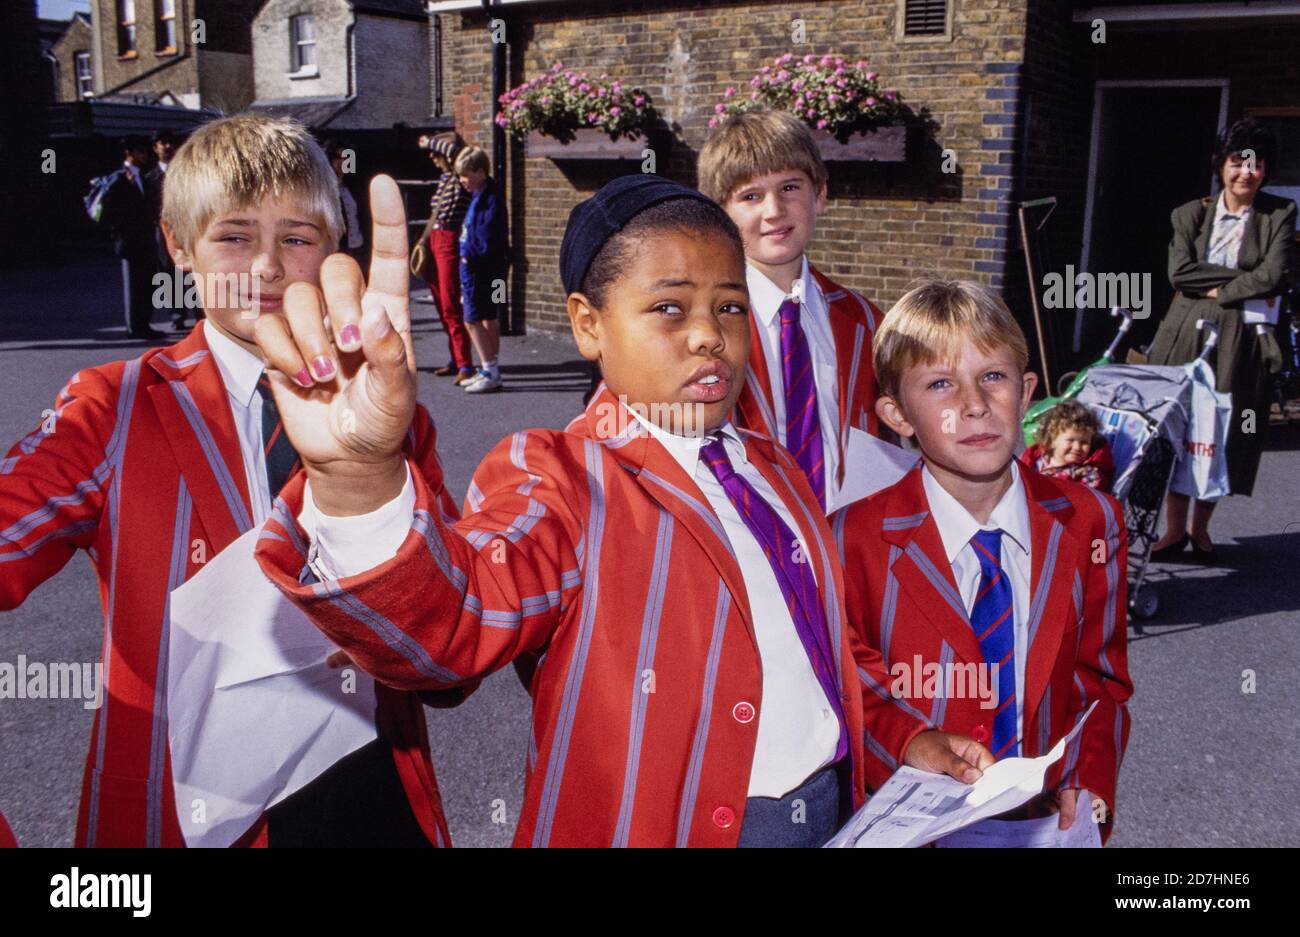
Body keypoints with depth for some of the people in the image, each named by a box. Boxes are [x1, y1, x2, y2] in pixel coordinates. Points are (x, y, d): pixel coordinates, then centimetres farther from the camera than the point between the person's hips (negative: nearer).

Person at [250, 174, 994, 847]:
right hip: (671, 827, -6)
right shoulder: (560, 477, -14)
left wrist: (902, 737, 6)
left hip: (836, 807, 6)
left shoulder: (777, 471, 9)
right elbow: (449, 617, -34)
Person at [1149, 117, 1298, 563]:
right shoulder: (1191, 214, 6)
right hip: (1187, 333, 1)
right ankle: (1175, 529, 11)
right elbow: (1180, 270, -8)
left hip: (1241, 340, -1)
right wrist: (1247, 278, -10)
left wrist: (1219, 290, -9)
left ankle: (1200, 528, 19)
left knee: (1225, 437, 3)